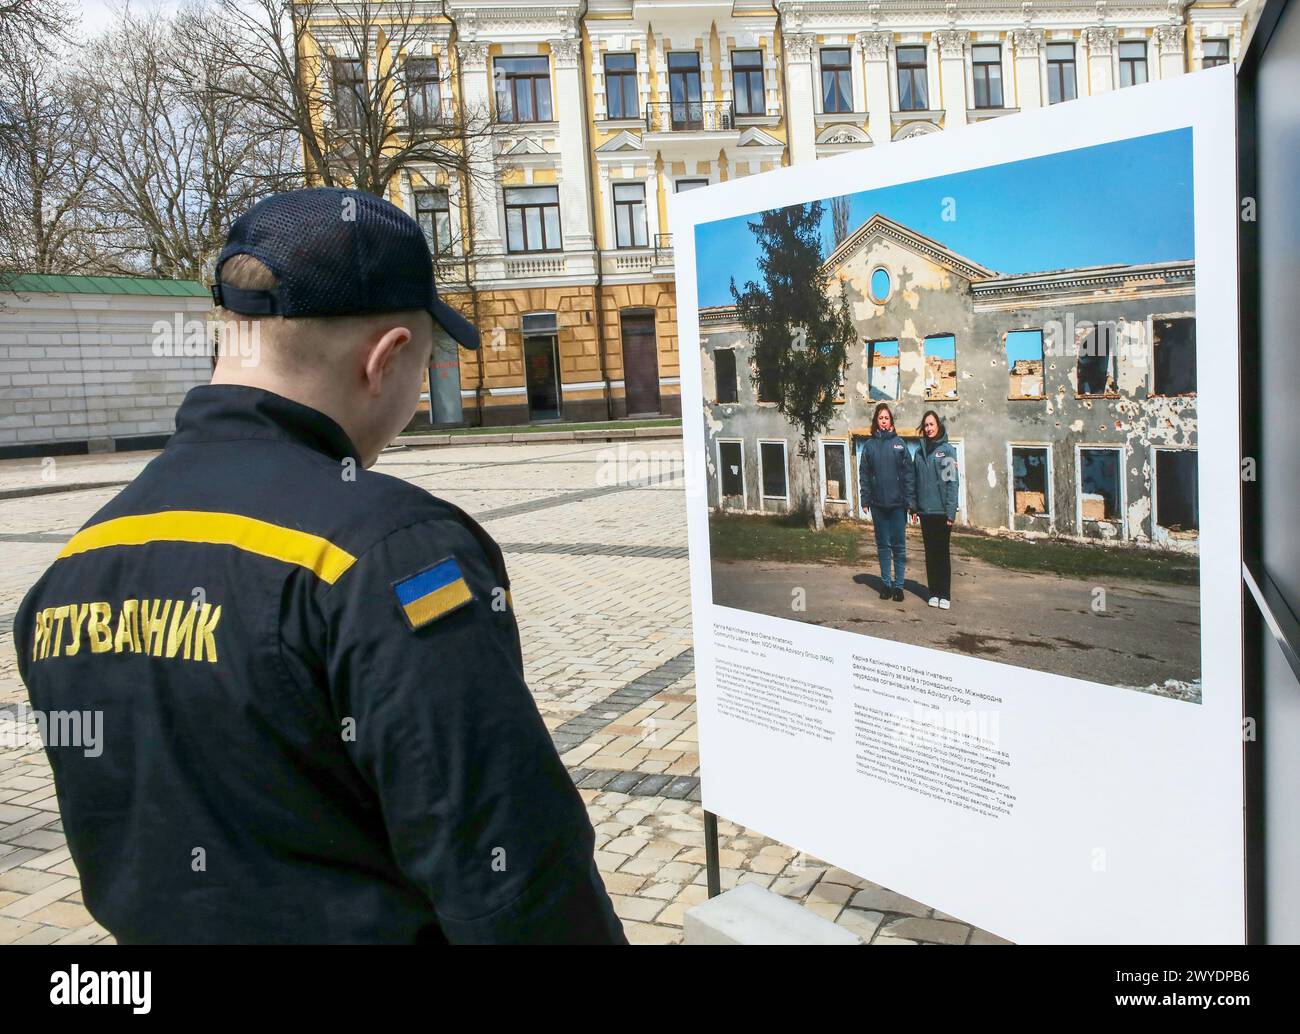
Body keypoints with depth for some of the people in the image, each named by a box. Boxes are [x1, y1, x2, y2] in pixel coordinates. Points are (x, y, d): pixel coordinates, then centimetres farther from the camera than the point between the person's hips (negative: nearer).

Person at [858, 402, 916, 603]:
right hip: (878, 504, 2)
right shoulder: (869, 445, 5)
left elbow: (909, 473, -2)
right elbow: (864, 474, 5)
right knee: (883, 546, 9)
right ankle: (886, 583, 17)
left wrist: (910, 500, -8)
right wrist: (866, 499, -3)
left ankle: (898, 585, 10)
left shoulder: (899, 443, 1)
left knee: (899, 546, 3)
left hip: (898, 503, -1)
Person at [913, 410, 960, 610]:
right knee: (930, 553, 8)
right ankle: (934, 592, 15)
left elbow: (952, 482, -8)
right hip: (925, 511, 4)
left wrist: (951, 511, -13)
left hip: (942, 510, -4)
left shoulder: (948, 449, -3)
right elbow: (916, 481, 11)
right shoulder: (920, 452, 10)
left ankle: (945, 595, 6)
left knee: (943, 552, 1)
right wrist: (914, 506, 3)